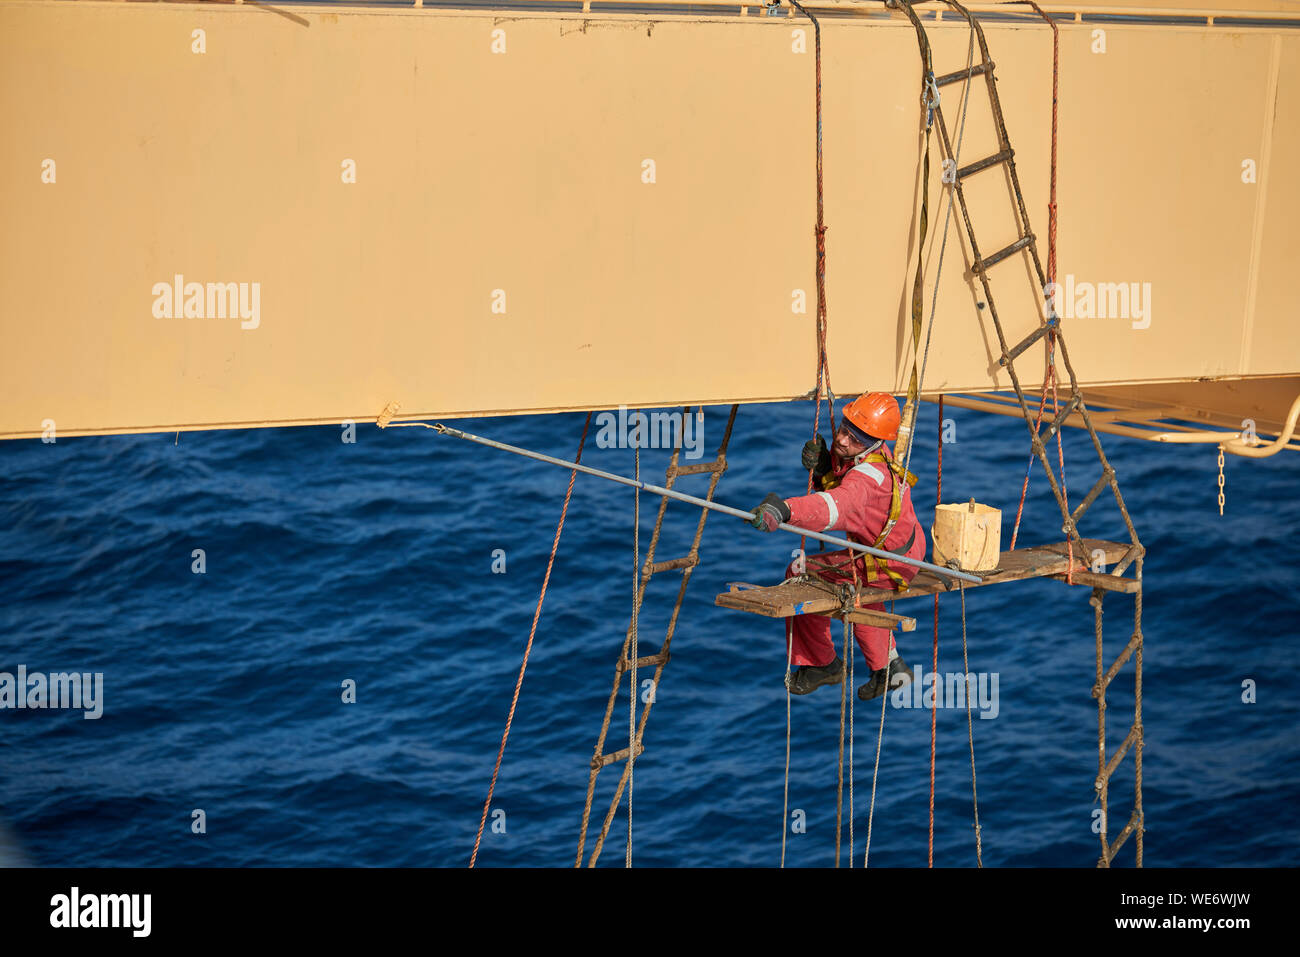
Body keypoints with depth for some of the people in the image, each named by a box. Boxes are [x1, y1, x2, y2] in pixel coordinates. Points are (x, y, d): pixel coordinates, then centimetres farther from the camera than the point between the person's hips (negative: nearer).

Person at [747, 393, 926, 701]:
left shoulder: (869, 476, -38)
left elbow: (838, 505, -57)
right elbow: (832, 487, 6)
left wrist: (784, 509, -73)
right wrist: (821, 469, -18)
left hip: (892, 564, -9)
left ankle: (821, 664, 11)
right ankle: (888, 669, 46)